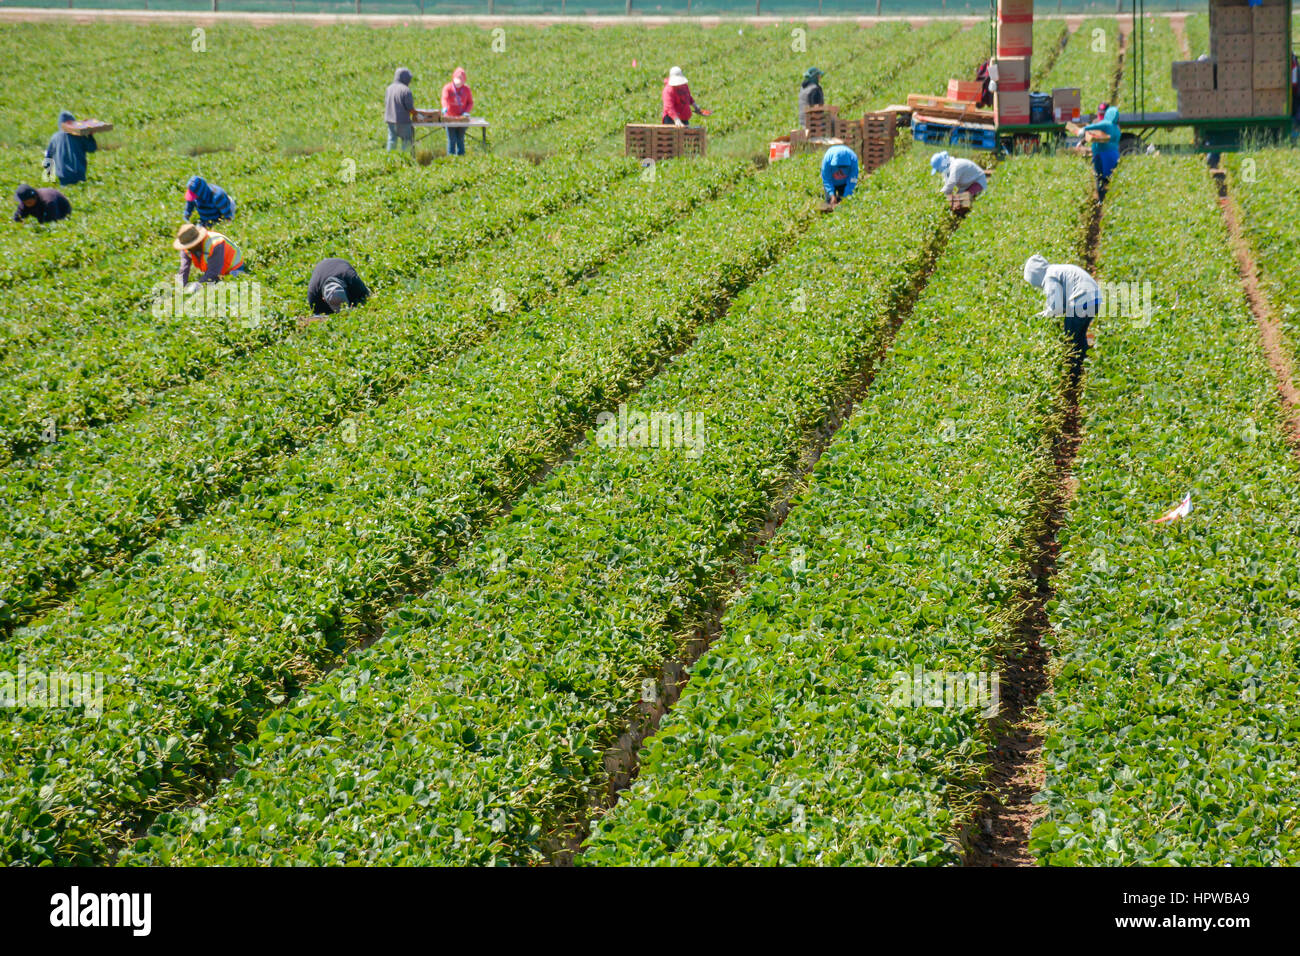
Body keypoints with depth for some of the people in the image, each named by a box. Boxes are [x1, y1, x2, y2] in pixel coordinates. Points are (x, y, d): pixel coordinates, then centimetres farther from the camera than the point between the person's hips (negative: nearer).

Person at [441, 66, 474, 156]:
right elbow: (445, 99, -19)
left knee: (461, 140, 6)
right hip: (450, 118, -2)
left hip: (461, 118, 2)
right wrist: (445, 107, -40)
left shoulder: (466, 89, 6)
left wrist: (466, 112, -9)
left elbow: (470, 102, 9)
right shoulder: (447, 88, -2)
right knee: (451, 140, -3)